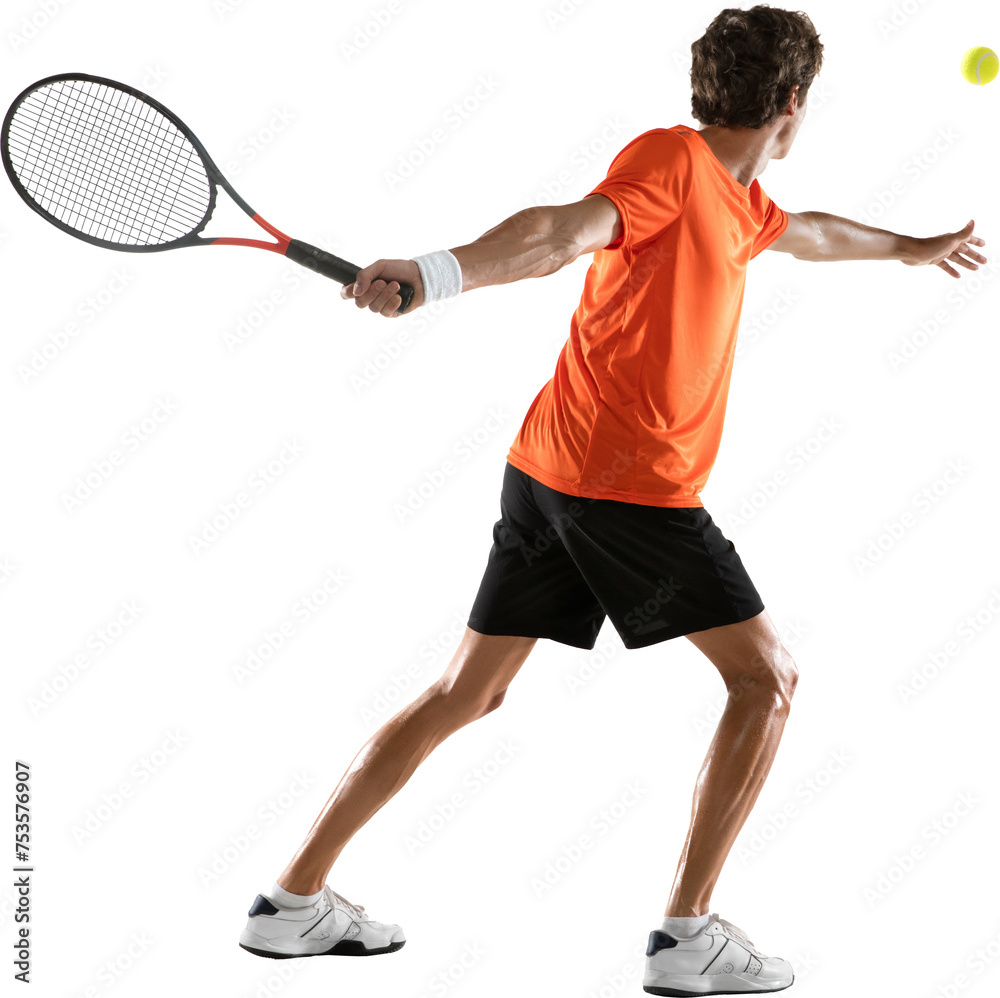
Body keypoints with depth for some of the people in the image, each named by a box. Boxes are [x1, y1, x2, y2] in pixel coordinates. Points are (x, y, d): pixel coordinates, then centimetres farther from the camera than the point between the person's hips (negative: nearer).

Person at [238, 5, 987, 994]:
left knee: (466, 692, 11)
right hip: (633, 485, -9)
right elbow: (569, 229, -26)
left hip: (547, 470, 9)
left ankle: (295, 898, 16)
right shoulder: (671, 161, -9)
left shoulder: (736, 198, 20)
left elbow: (807, 231, 42)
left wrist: (913, 247, 58)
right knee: (766, 676, 3)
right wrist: (434, 272, -43)